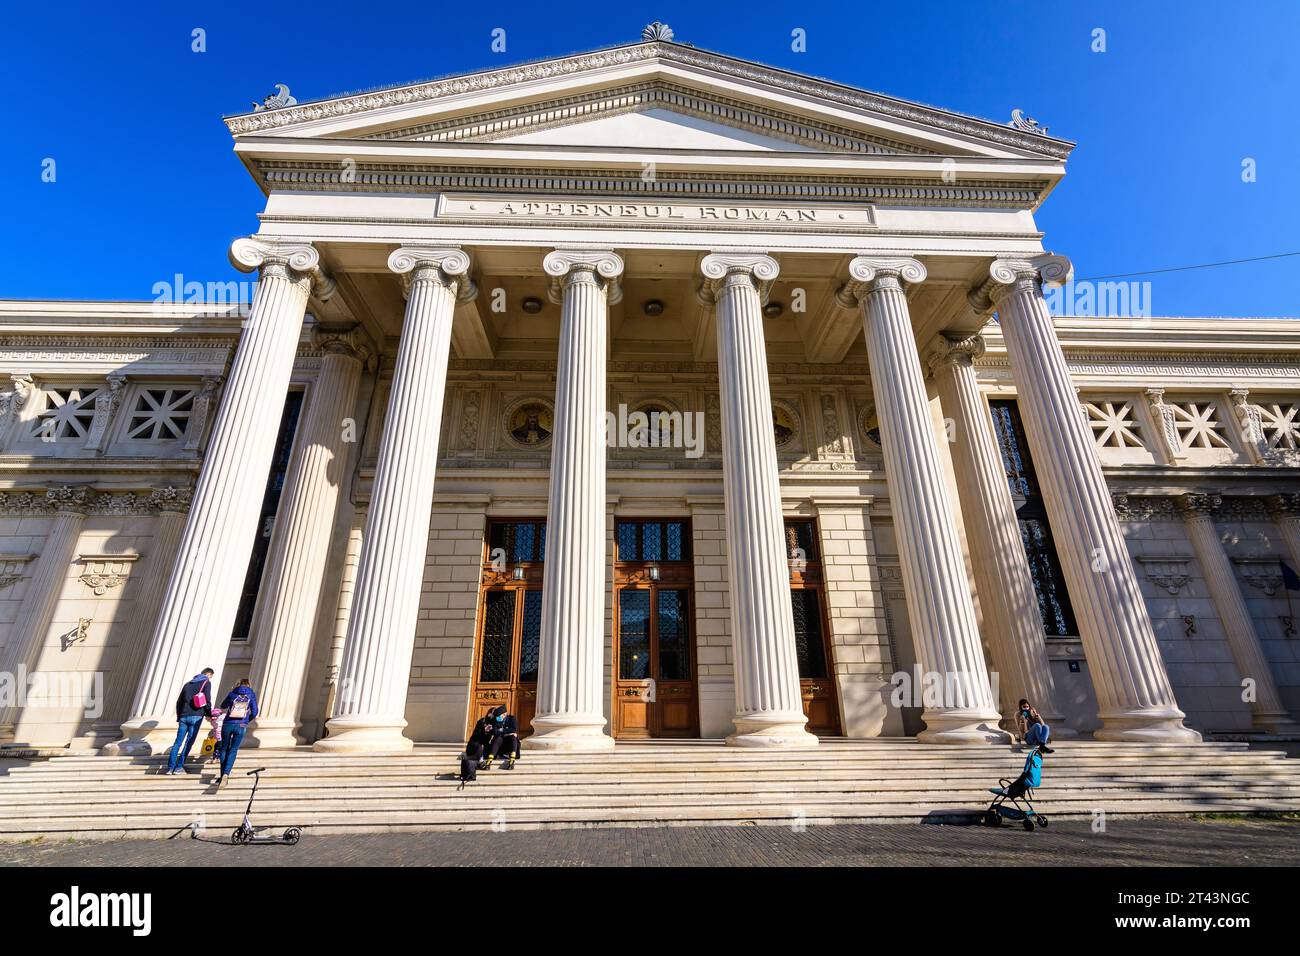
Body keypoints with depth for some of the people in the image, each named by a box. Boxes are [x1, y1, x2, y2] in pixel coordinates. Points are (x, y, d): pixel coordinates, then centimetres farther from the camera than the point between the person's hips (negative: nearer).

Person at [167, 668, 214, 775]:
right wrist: (209, 714, 8)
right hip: (196, 716, -5)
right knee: (189, 742, 0)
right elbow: (207, 700, -6)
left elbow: (179, 701, 20)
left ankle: (170, 767, 2)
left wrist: (179, 717, 23)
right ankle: (179, 767, -1)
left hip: (183, 716, 5)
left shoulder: (188, 683, 21)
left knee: (178, 742, 6)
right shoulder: (206, 682, 2)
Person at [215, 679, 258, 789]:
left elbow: (223, 706, 25)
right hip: (241, 726, -1)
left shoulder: (232, 693, 9)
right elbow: (254, 714, 6)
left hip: (227, 724, 1)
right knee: (233, 750, 4)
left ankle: (223, 775, 18)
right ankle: (226, 774, -15)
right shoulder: (252, 695, 8)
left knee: (224, 749, 18)